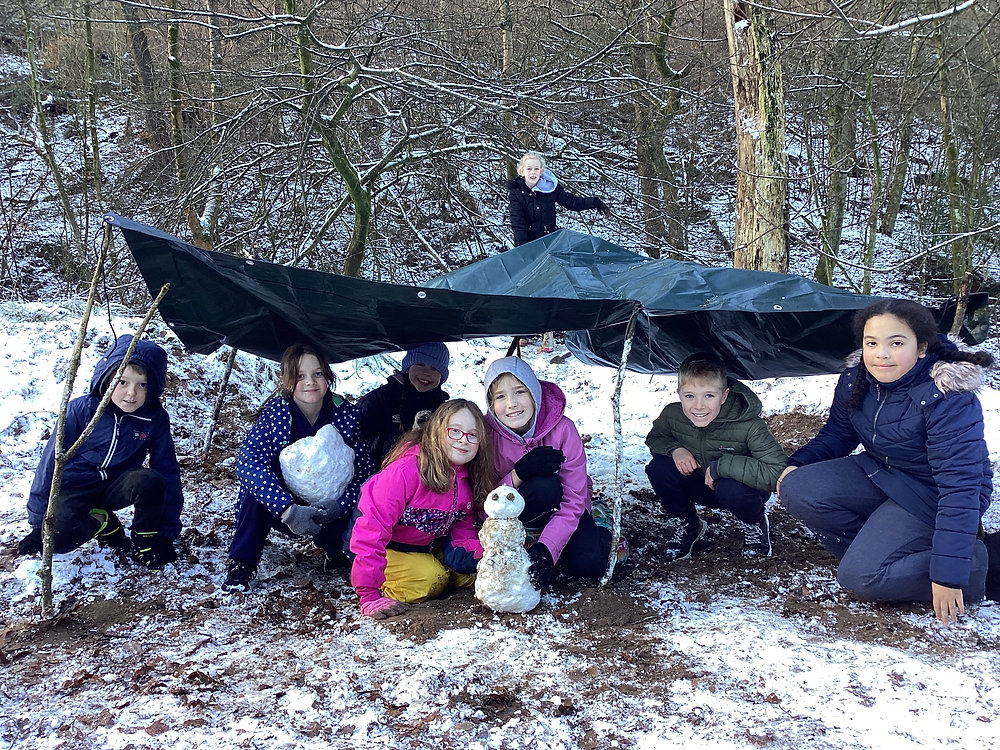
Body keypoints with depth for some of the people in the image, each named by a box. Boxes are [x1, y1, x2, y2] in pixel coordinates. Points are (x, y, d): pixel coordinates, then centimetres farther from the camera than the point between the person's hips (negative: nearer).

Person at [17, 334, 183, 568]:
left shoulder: (156, 418, -12)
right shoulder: (81, 409, -15)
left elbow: (167, 471, -6)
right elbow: (52, 459, -7)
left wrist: (167, 532, -6)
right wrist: (39, 521, -3)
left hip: (116, 486, 1)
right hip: (73, 489, -1)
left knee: (150, 481, -32)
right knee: (56, 538, -29)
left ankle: (145, 541, -6)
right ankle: (102, 522, 3)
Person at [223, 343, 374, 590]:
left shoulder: (347, 415, -14)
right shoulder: (276, 412, -18)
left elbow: (364, 470, -16)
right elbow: (247, 462, -32)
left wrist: (337, 508, -33)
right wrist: (288, 510, -42)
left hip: (328, 511, 1)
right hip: (280, 511, -1)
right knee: (260, 473, -30)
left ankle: (335, 549, 7)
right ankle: (241, 563, -20)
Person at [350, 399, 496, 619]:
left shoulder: (468, 480, -8)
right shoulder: (406, 470, -32)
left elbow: (463, 531, -2)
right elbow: (373, 527, -35)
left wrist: (484, 555, -27)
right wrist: (370, 596, -37)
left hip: (430, 547, 7)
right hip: (390, 549, -7)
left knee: (471, 572, -3)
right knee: (429, 581, -26)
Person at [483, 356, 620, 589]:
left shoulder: (562, 429, -24)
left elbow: (573, 502, -24)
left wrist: (544, 551, -38)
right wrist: (519, 473, -39)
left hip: (559, 507, 1)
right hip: (515, 512, -1)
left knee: (590, 564, -24)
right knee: (545, 486, -34)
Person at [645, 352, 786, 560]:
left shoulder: (749, 426, -32)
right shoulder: (672, 415, -20)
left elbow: (778, 471, -39)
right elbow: (654, 438, 3)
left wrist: (721, 465, -37)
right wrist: (674, 449, -22)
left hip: (738, 488, -3)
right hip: (701, 487, 4)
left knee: (731, 489, -38)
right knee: (658, 468, -23)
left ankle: (755, 524, 1)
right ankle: (687, 524, 6)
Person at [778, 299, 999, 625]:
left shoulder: (948, 400, -28)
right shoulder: (855, 381, -8)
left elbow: (960, 487, -30)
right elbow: (837, 434, 10)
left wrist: (948, 575, -33)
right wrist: (798, 463, -11)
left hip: (931, 496, -7)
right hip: (879, 472, 7)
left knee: (859, 577, -21)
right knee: (796, 490, -16)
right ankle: (875, 546, 0)